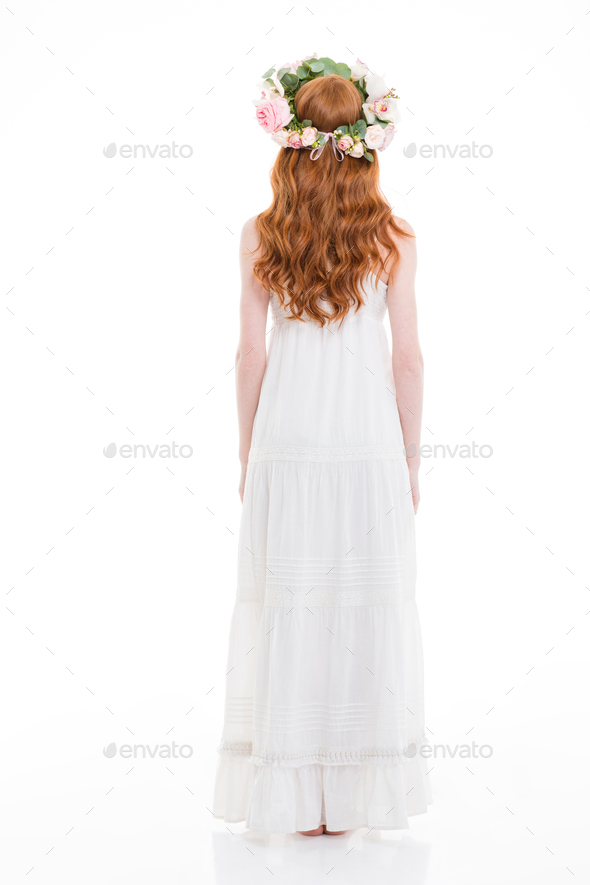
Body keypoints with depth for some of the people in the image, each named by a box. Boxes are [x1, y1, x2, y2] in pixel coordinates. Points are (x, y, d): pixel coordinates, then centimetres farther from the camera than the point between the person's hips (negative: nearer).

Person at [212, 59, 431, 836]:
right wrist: (412, 455, 9)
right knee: (368, 609, 7)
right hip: (368, 439, 0)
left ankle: (288, 795, 13)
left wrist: (247, 451, 10)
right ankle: (356, 793, 14)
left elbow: (251, 353, 0)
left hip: (286, 438, 1)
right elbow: (407, 357, -1)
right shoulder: (392, 237, -3)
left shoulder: (260, 236, -2)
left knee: (285, 609, 7)